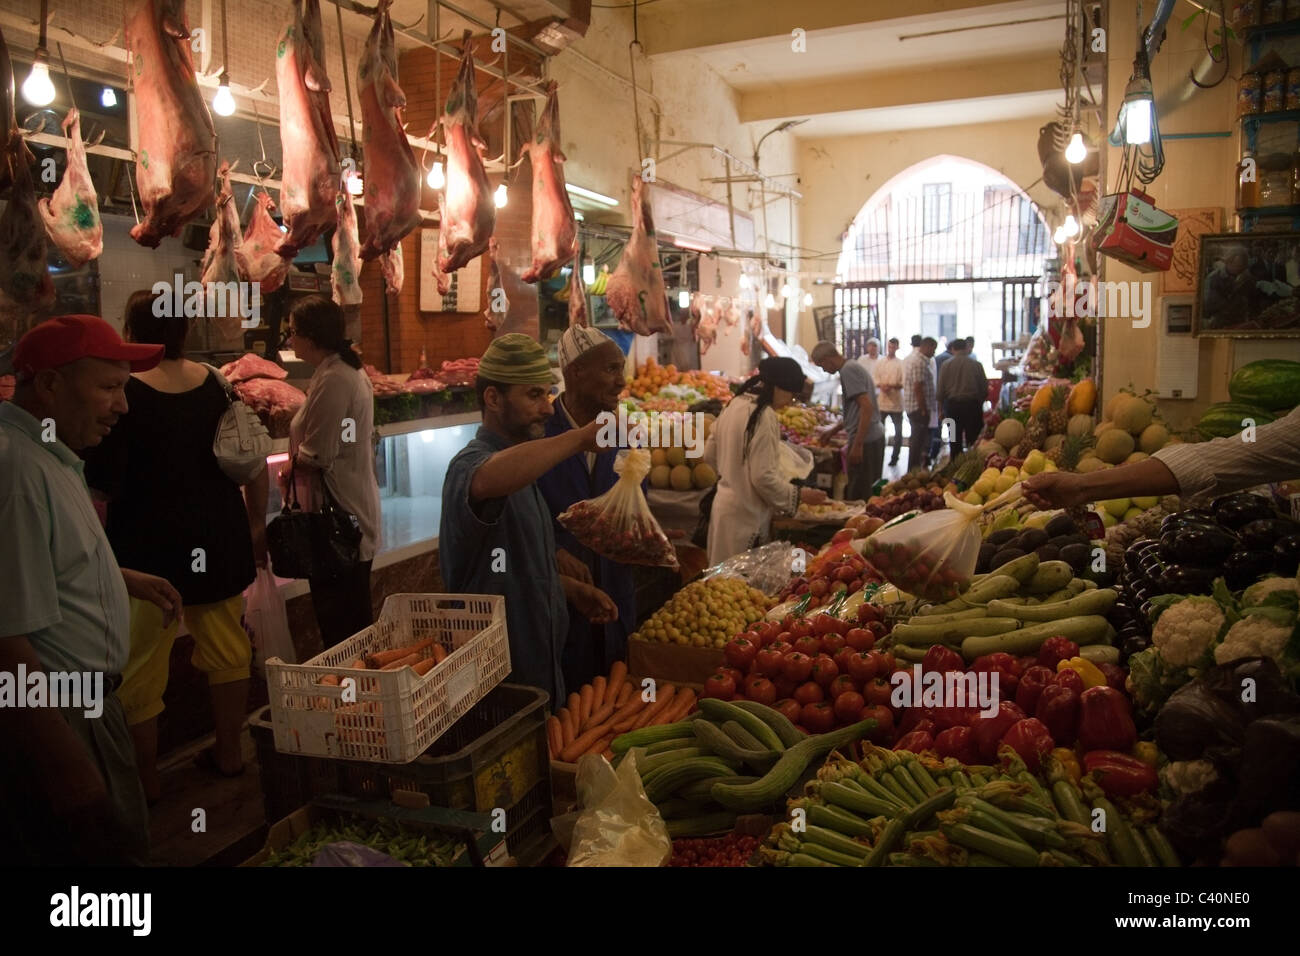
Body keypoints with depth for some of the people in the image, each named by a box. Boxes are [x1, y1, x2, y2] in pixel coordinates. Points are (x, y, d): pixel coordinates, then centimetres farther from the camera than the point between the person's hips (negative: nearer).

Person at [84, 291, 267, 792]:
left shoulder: (125, 394, -15)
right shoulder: (218, 384, 0)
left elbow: (101, 486, -16)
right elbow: (256, 462, 5)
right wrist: (256, 522, 16)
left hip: (149, 549, -5)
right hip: (219, 544, 5)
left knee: (140, 666, 10)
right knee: (226, 648, 17)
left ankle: (143, 779, 22)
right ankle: (229, 752, 31)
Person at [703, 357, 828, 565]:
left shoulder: (734, 405, 7)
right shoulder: (764, 417, -19)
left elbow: (709, 454, 14)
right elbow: (764, 477, -21)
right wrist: (798, 495, -9)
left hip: (723, 503, 9)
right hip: (746, 516, -9)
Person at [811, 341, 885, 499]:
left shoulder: (848, 370, -13)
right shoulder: (854, 366, 17)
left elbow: (867, 407, -21)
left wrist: (857, 445, -22)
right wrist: (833, 431, 31)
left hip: (865, 439, -10)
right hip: (875, 436, 10)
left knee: (858, 497, -4)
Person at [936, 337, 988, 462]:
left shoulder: (947, 365, -3)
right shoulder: (976, 365, -2)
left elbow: (940, 389, -2)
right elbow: (985, 387, 2)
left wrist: (942, 407, 9)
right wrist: (979, 403, 16)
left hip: (952, 405, 1)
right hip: (972, 404, 0)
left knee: (955, 441, 7)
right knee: (973, 440, 4)